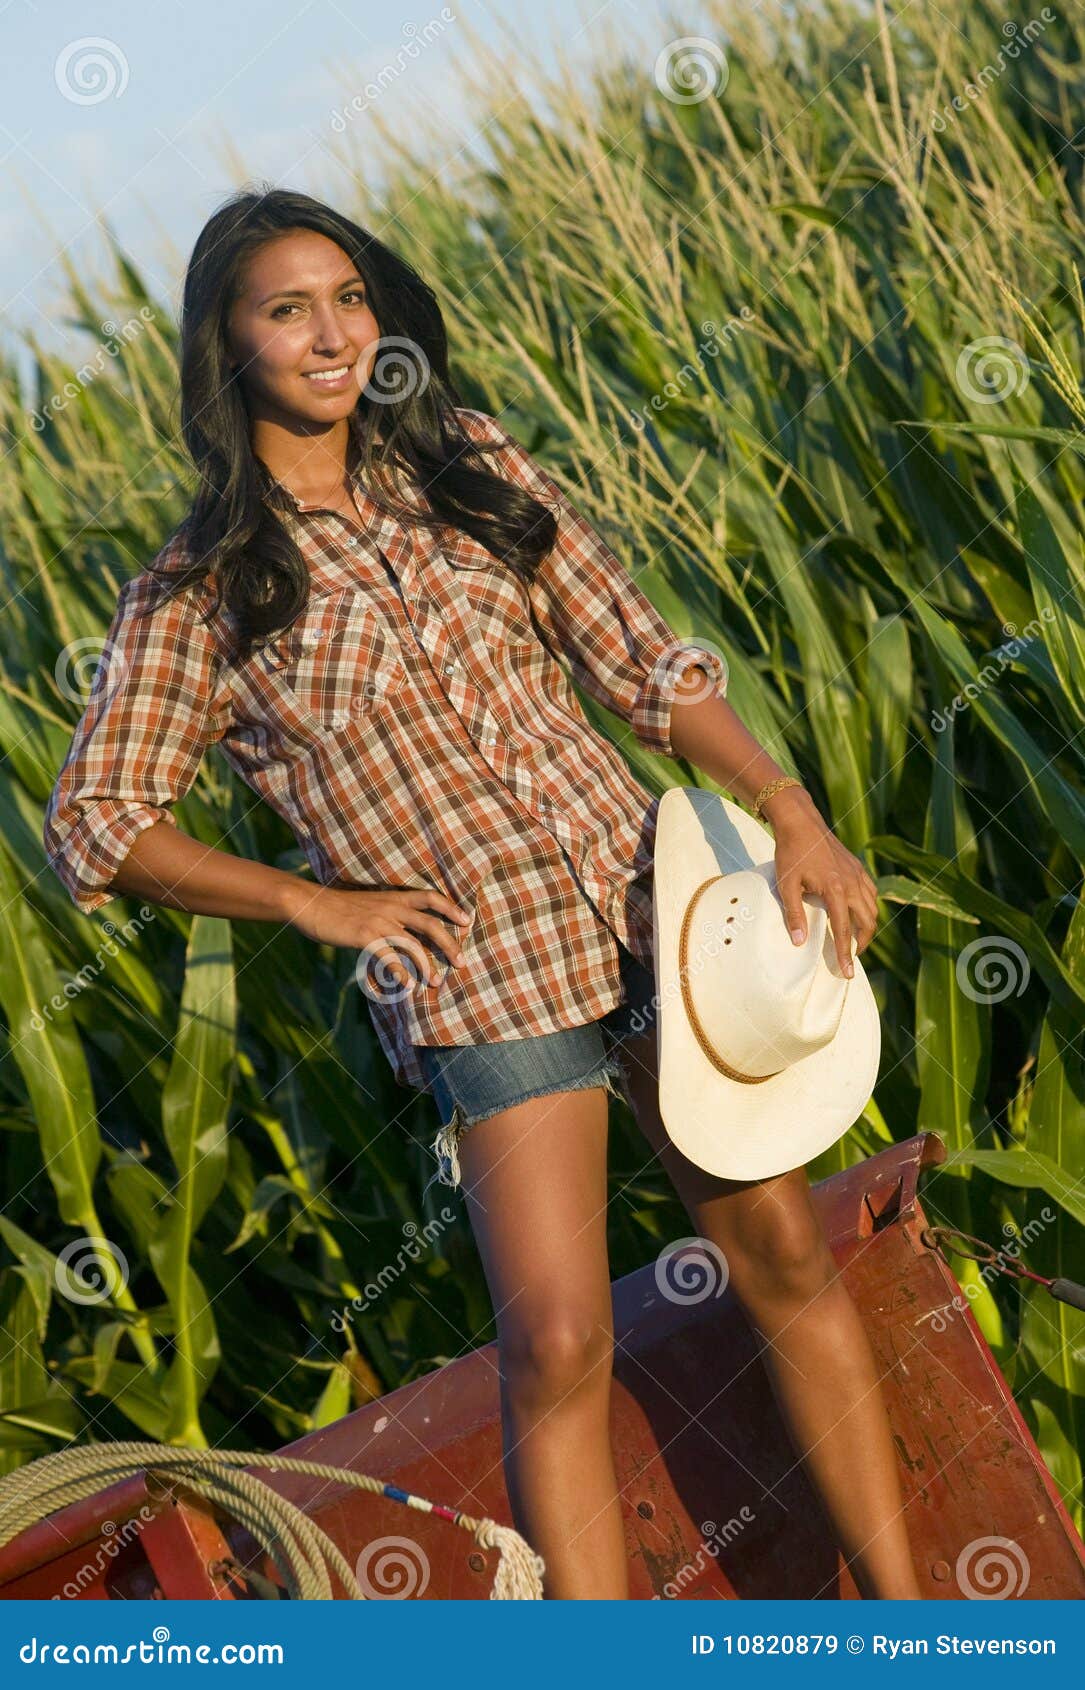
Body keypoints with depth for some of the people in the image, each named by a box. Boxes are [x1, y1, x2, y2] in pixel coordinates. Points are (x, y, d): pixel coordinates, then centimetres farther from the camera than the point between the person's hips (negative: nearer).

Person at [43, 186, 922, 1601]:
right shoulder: (199, 595, -2)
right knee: (559, 1349, -10)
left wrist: (792, 811, -6)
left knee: (789, 1259, 6)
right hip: (479, 980, -4)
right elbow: (97, 823, 1)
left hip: (644, 895, 4)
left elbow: (646, 661, 6)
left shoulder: (473, 467, 6)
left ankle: (901, 1612, 19)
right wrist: (317, 902, -6)